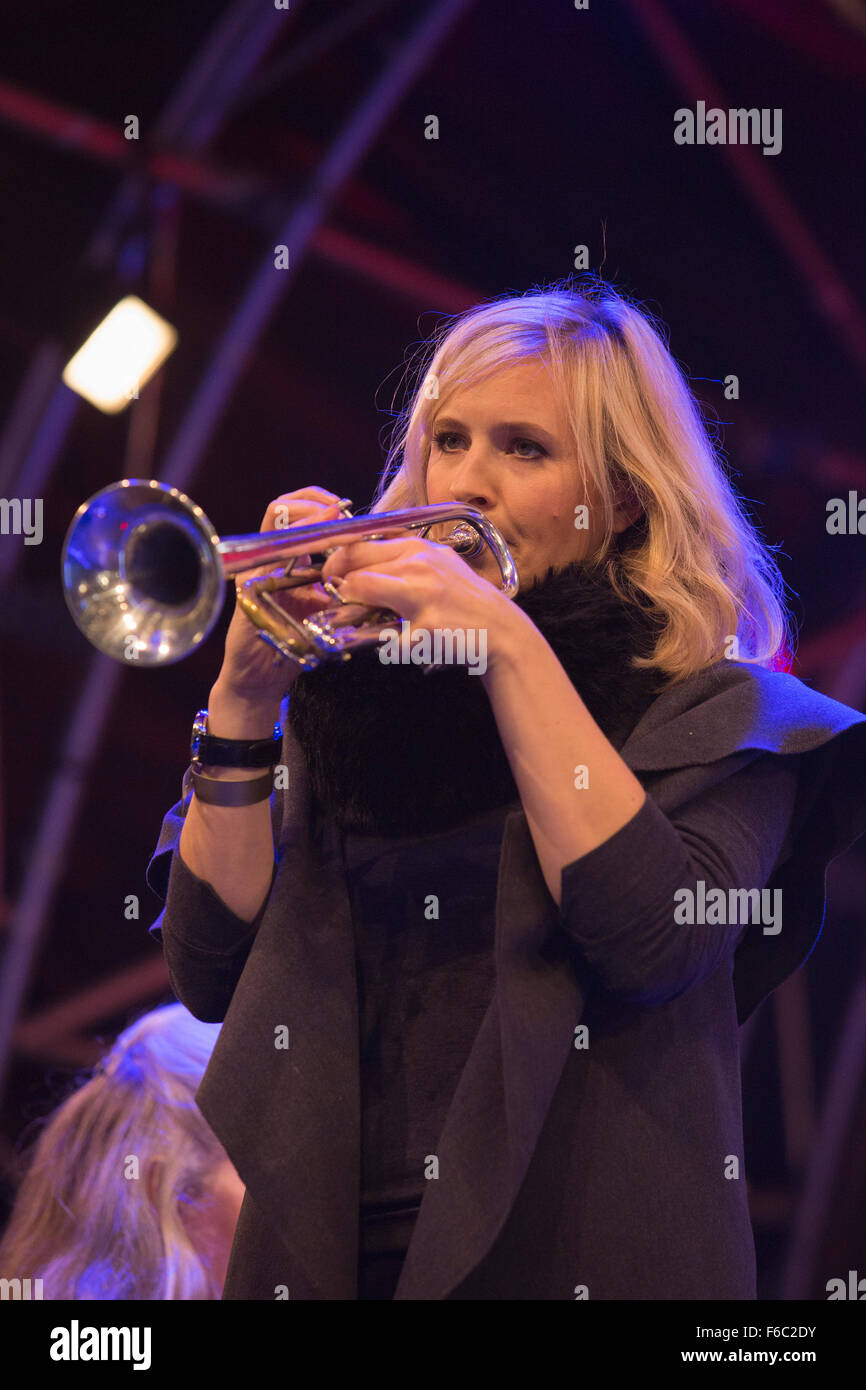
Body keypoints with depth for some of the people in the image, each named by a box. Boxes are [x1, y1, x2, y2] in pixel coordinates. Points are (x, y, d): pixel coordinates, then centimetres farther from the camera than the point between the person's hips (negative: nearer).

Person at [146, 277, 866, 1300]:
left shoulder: (714, 707, 1)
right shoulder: (347, 689, 7)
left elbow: (658, 944, -17)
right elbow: (211, 974, 1)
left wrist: (511, 647, -17)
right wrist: (243, 693, -9)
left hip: (574, 1252, -2)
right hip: (329, 1252, 3)